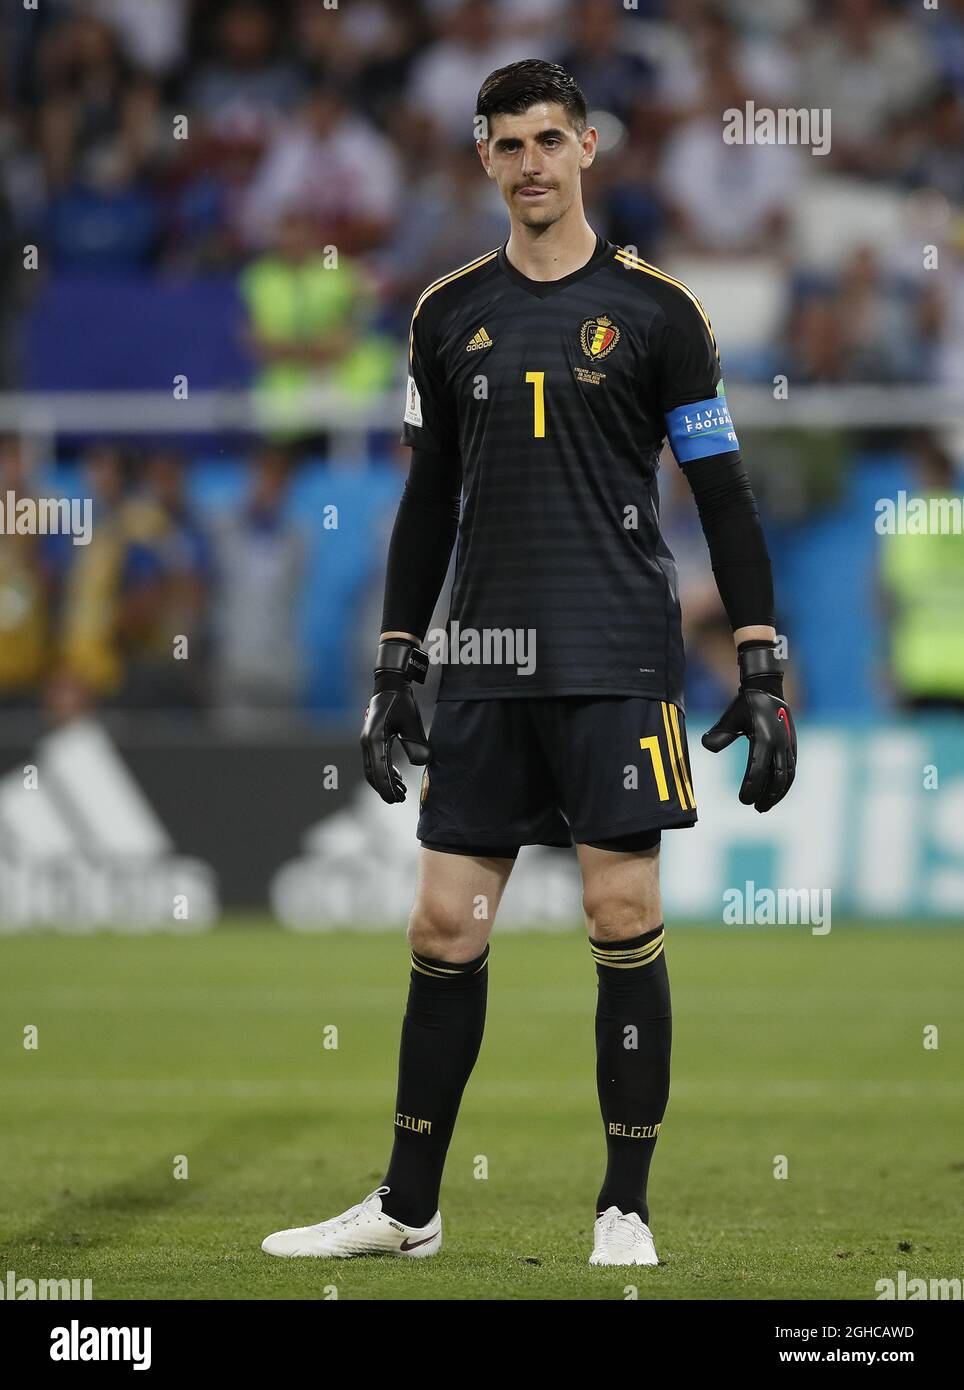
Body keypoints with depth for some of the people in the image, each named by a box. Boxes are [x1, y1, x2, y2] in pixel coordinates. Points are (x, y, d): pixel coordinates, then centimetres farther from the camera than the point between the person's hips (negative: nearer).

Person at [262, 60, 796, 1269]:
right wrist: (393, 673, 12)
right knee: (444, 926, 4)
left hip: (617, 666, -3)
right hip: (486, 667, 3)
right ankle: (408, 1208, 14)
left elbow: (723, 496, 1)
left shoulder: (654, 309, -1)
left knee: (624, 922, -5)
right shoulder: (449, 314, 10)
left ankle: (626, 1213, 5)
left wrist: (761, 678, -5)